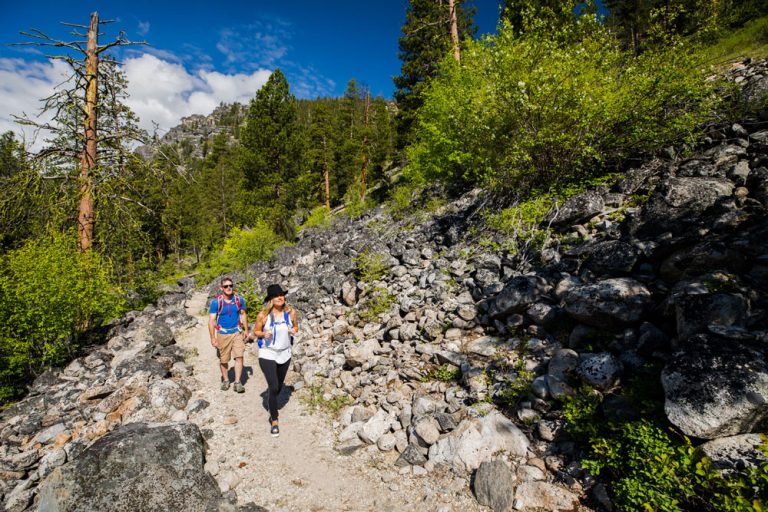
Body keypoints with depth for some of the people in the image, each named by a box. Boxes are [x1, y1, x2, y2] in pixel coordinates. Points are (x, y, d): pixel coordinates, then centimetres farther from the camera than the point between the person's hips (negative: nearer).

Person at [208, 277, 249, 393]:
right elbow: (211, 320, -11)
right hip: (222, 334, -1)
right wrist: (213, 338, -17)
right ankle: (225, 380, 32)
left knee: (239, 357, -9)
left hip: (237, 332, 1)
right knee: (223, 360, 11)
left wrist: (246, 330, 11)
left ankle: (237, 382, -1)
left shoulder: (239, 300, -4)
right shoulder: (216, 302, -12)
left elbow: (243, 314, 10)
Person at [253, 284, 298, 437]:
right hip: (267, 354, -3)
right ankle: (274, 421, 8)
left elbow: (296, 327, 8)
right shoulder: (263, 315, -14)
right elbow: (255, 332, -2)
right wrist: (264, 334, -23)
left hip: (285, 354, 4)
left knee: (279, 387, 20)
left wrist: (293, 331, -15)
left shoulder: (291, 312, -8)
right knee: (273, 387, -11)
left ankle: (271, 402, 53)